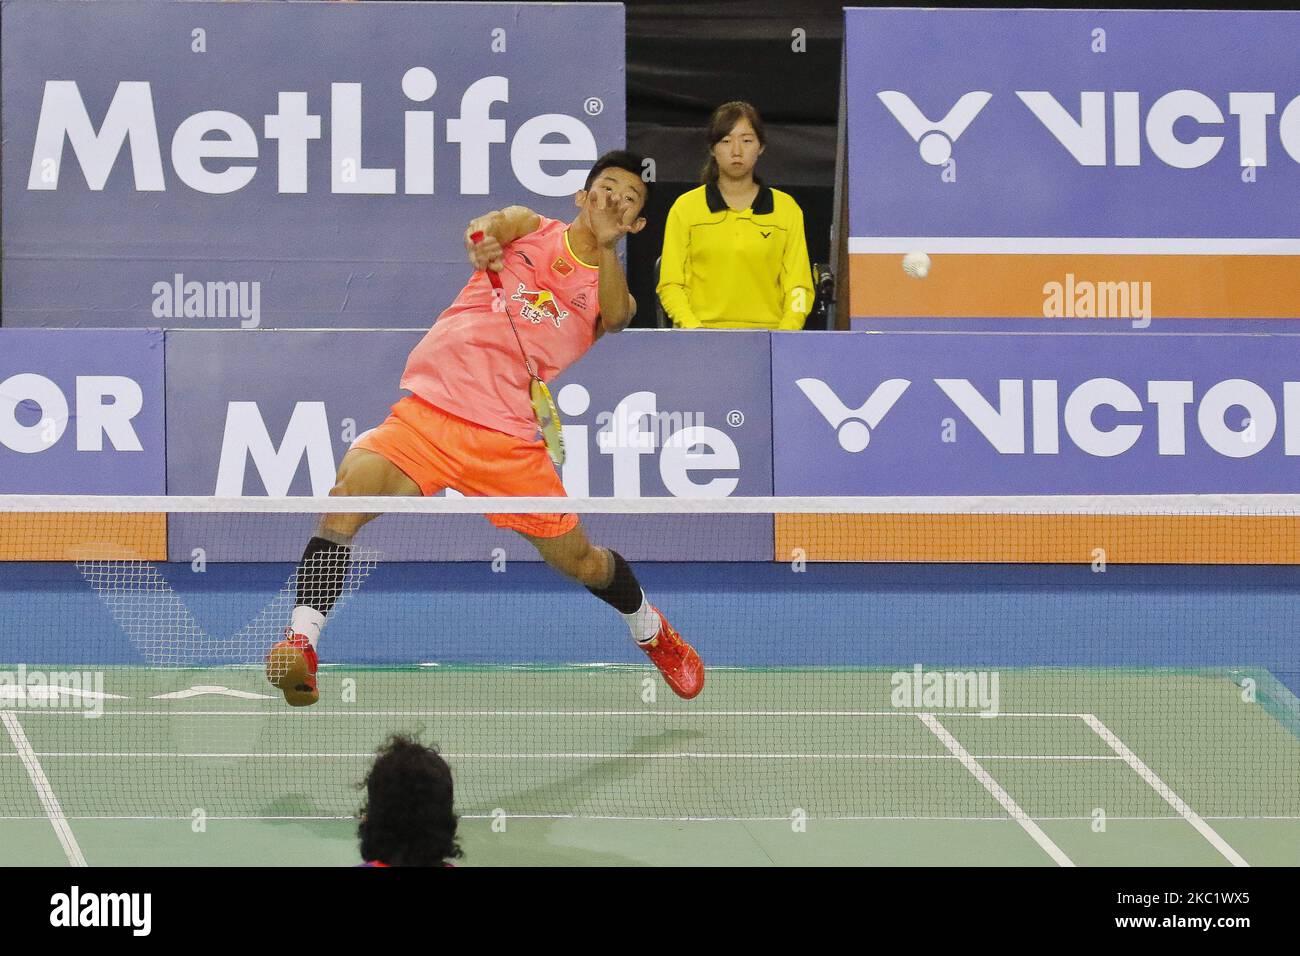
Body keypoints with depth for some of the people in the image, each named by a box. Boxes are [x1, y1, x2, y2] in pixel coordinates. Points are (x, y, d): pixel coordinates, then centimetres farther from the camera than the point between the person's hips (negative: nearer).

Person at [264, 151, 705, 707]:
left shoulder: (611, 285, 12)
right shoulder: (532, 229, 12)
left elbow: (615, 316, -11)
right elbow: (493, 227, -12)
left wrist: (605, 246, -26)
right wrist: (484, 238, -35)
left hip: (507, 439, 2)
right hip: (428, 410, -2)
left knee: (581, 562, 8)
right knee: (355, 482, -28)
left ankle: (651, 631, 41)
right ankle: (300, 644, -30)